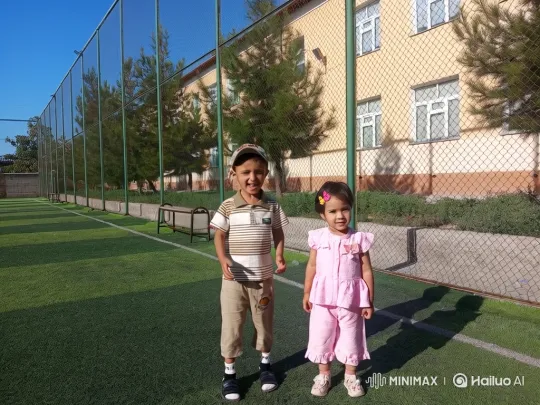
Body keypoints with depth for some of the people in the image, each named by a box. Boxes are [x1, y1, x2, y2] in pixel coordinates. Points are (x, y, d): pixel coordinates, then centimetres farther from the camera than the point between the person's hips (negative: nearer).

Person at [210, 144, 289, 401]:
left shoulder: (272, 207, -4)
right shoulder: (228, 207, -9)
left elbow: (278, 234, 5)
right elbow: (220, 236, -5)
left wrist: (280, 257, -11)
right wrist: (223, 259, -21)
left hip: (263, 278, 2)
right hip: (235, 279, -2)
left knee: (265, 323, 18)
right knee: (231, 326, 8)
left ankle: (265, 364, 42)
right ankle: (229, 373, 29)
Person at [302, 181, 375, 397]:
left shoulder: (359, 239, -10)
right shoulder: (318, 238, -7)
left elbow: (366, 271, -3)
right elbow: (312, 266, 4)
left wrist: (369, 301, -2)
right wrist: (307, 293, 8)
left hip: (350, 300, -1)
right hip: (323, 298, 1)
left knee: (351, 339, 15)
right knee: (321, 338, 13)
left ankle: (350, 376, 37)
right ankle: (323, 376, 34)